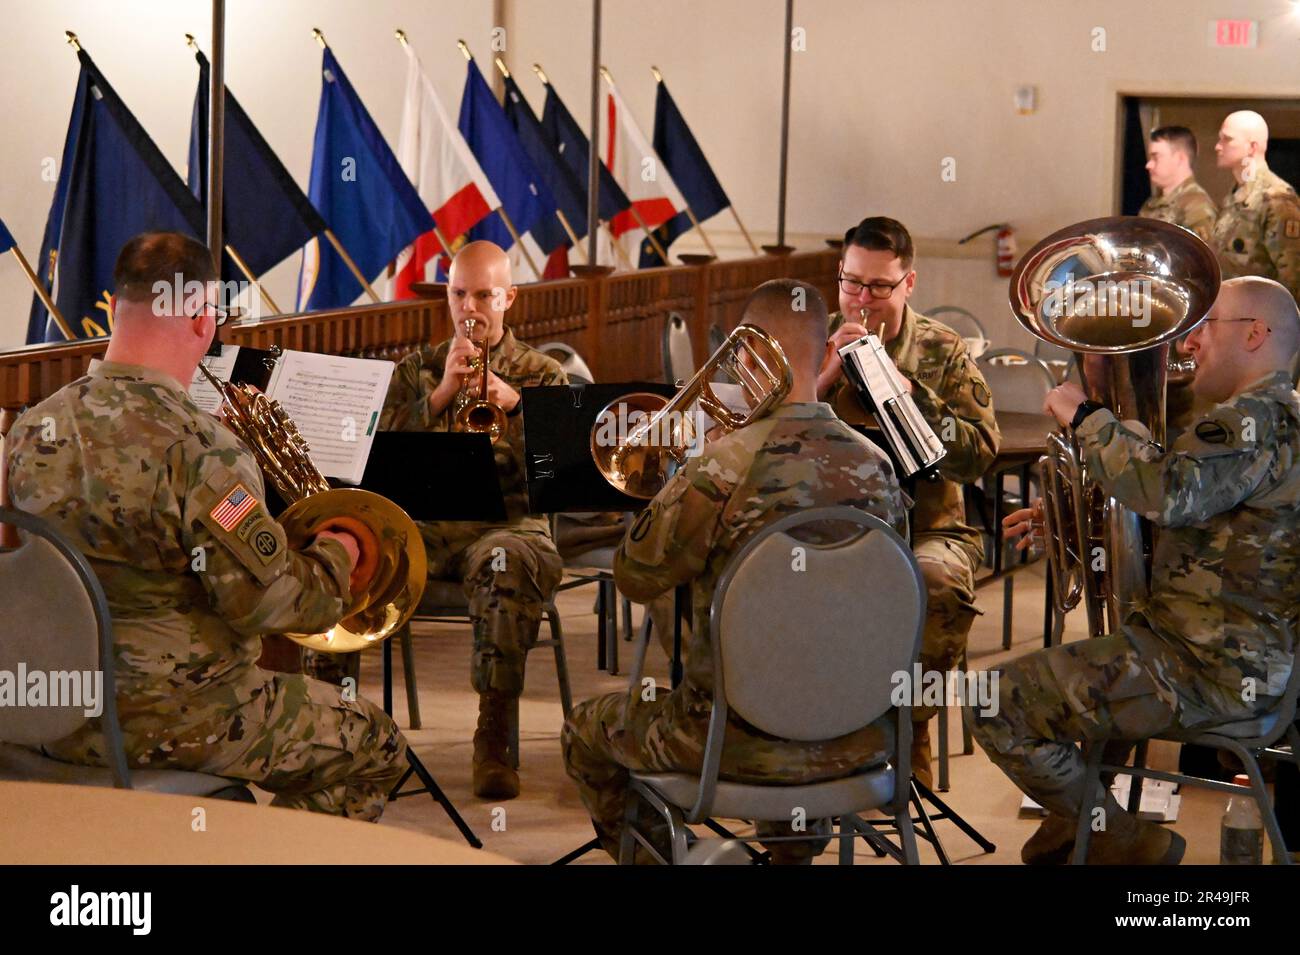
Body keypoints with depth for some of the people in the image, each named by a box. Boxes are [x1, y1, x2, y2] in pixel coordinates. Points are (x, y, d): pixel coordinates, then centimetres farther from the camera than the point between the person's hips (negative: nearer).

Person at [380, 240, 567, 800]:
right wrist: (442, 393, -7)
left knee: (507, 563, -40)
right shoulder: (416, 370, 21)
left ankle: (493, 742, -35)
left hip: (507, 523, -2)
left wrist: (513, 404, -14)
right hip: (424, 521, 2)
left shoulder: (542, 375, 15)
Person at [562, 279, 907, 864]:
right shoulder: (877, 468, -6)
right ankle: (793, 853, 40)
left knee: (586, 733, 22)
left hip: (748, 746, -5)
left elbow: (634, 578, -8)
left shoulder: (721, 470, -22)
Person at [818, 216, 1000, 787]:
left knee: (939, 580, -35)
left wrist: (908, 393, -15)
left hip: (926, 526, -1)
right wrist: (827, 375, -13)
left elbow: (979, 455, -6)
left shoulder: (943, 350, 6)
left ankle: (910, 735, -12)